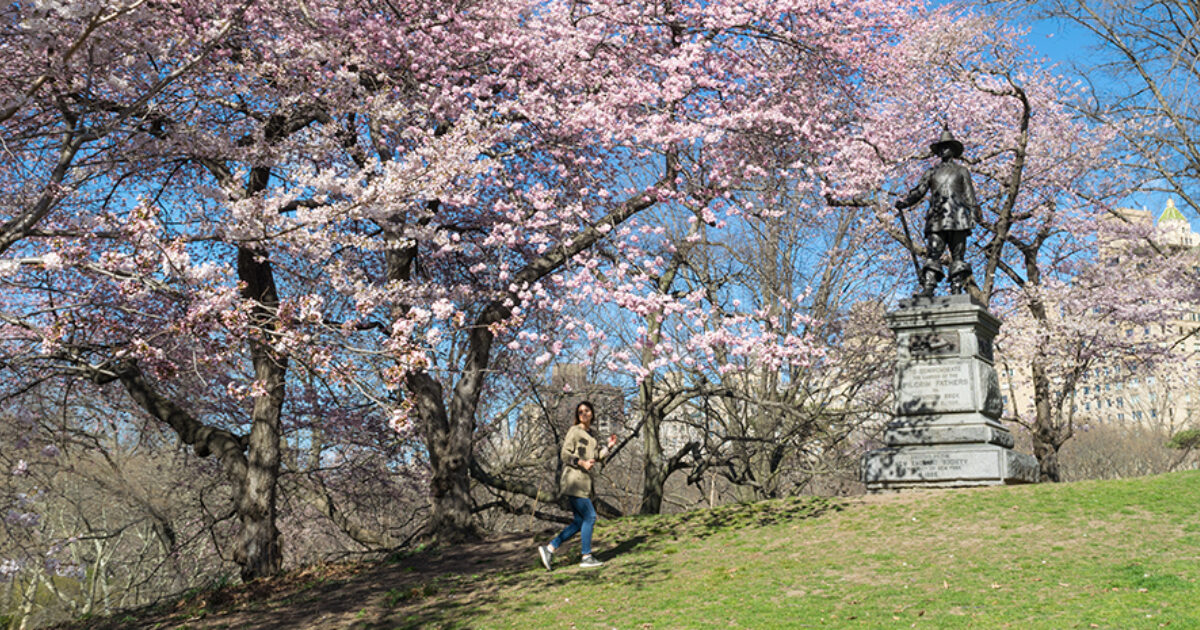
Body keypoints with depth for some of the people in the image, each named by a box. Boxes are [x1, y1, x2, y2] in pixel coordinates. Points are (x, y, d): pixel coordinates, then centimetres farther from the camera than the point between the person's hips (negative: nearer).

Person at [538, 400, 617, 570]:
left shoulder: (590, 434, 19)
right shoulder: (574, 431, -5)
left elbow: (596, 457, 20)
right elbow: (565, 454, -11)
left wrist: (609, 446, 7)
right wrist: (582, 463, -22)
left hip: (584, 481, 9)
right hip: (575, 480, -9)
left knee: (580, 521, 7)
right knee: (589, 517, -8)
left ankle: (549, 548, 8)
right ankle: (587, 557, 1)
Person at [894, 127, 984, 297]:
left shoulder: (961, 171, 19)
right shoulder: (932, 172, 24)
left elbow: (970, 195, 14)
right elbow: (919, 191, 14)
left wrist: (975, 213, 2)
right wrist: (904, 202, -3)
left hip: (957, 217, -1)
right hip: (937, 218, 1)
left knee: (958, 253, -7)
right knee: (933, 252, -12)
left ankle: (957, 288, -10)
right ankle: (928, 287, -22)